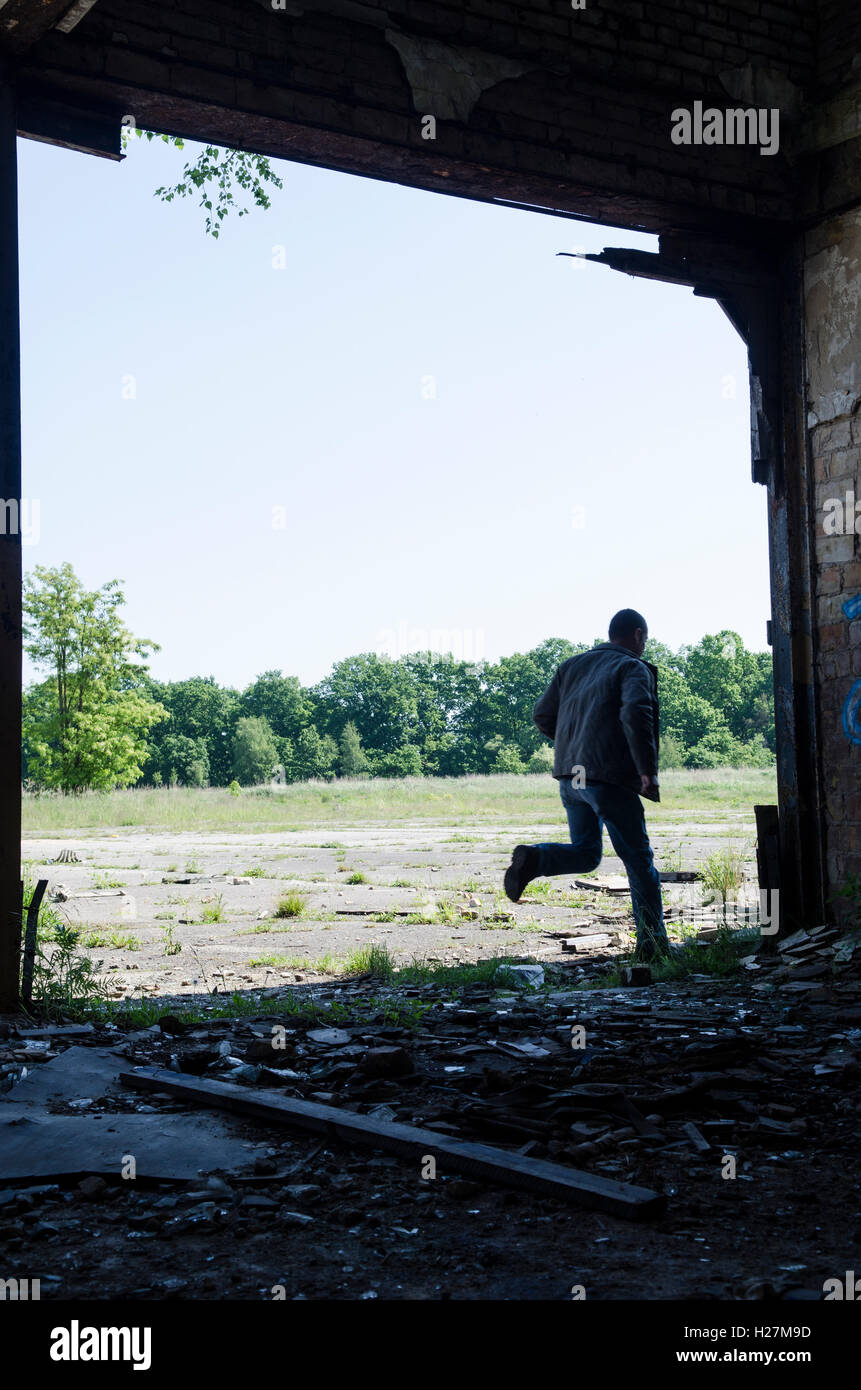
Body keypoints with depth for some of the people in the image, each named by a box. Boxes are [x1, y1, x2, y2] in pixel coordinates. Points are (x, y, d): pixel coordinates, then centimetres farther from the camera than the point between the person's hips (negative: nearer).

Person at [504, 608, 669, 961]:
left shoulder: (572, 666, 18)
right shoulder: (633, 668, -2)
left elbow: (542, 716, 16)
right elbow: (635, 714, -21)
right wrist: (647, 770, -18)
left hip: (569, 777, 6)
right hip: (609, 778, -6)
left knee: (585, 853, 18)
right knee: (638, 859, 5)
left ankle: (532, 858, -11)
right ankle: (652, 943, 7)